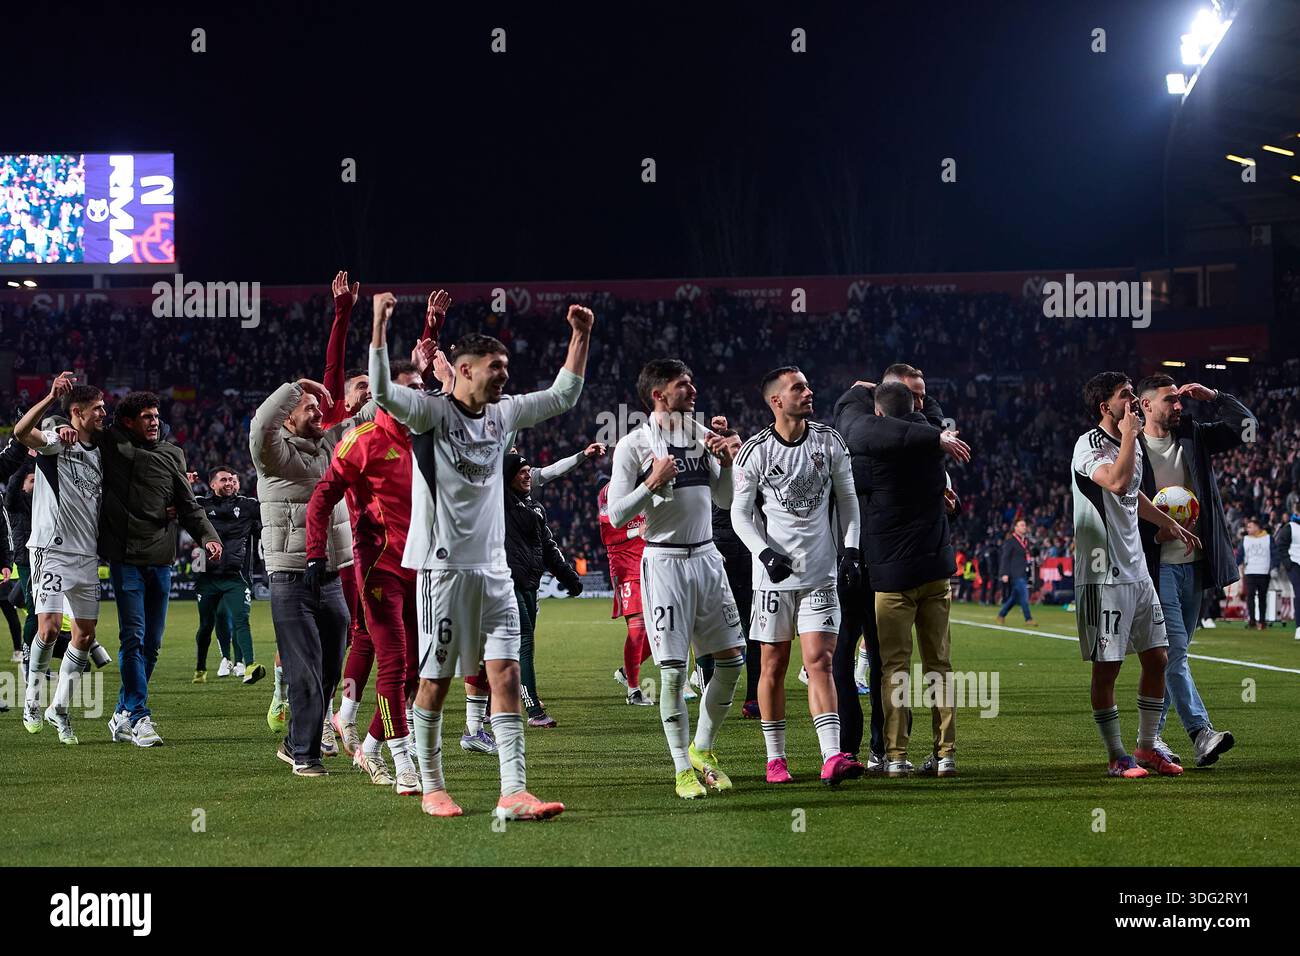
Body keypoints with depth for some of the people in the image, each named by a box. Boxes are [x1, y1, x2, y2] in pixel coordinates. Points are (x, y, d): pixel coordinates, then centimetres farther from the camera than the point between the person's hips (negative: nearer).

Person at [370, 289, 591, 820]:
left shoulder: (504, 413, 11)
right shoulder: (432, 412, -7)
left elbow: (563, 395, 22)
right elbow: (384, 392, -24)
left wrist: (581, 338, 14)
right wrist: (379, 327, -33)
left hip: (493, 568, 5)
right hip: (443, 564, -5)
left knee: (506, 677, -4)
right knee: (435, 680, 4)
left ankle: (513, 793, -8)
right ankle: (431, 786, 18)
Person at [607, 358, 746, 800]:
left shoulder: (702, 435, 11)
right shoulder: (634, 446, -6)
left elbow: (724, 499, 19)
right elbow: (617, 516, -8)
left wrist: (726, 461, 2)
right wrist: (653, 483, -19)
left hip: (707, 558, 6)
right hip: (665, 561, -6)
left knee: (731, 660, 5)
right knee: (674, 670, -6)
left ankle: (702, 750, 23)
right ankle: (683, 769, 4)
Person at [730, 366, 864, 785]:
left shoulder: (829, 441, 3)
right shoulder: (755, 451, -5)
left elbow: (847, 499, 12)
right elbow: (740, 514, 0)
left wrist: (851, 550, 2)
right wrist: (765, 553, -14)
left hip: (820, 572, 1)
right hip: (774, 573, -1)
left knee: (819, 662, -8)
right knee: (774, 666, 4)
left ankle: (832, 758, -16)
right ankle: (776, 758, 14)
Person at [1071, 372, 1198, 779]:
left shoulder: (1132, 443, 14)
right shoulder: (1089, 446, -12)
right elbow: (1117, 482, -31)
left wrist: (1168, 523, 32)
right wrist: (1129, 433, -21)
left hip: (1136, 569, 9)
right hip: (1103, 574, -8)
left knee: (1157, 658, 8)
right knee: (1106, 667, -3)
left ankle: (1147, 746, 20)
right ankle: (1116, 756, 5)